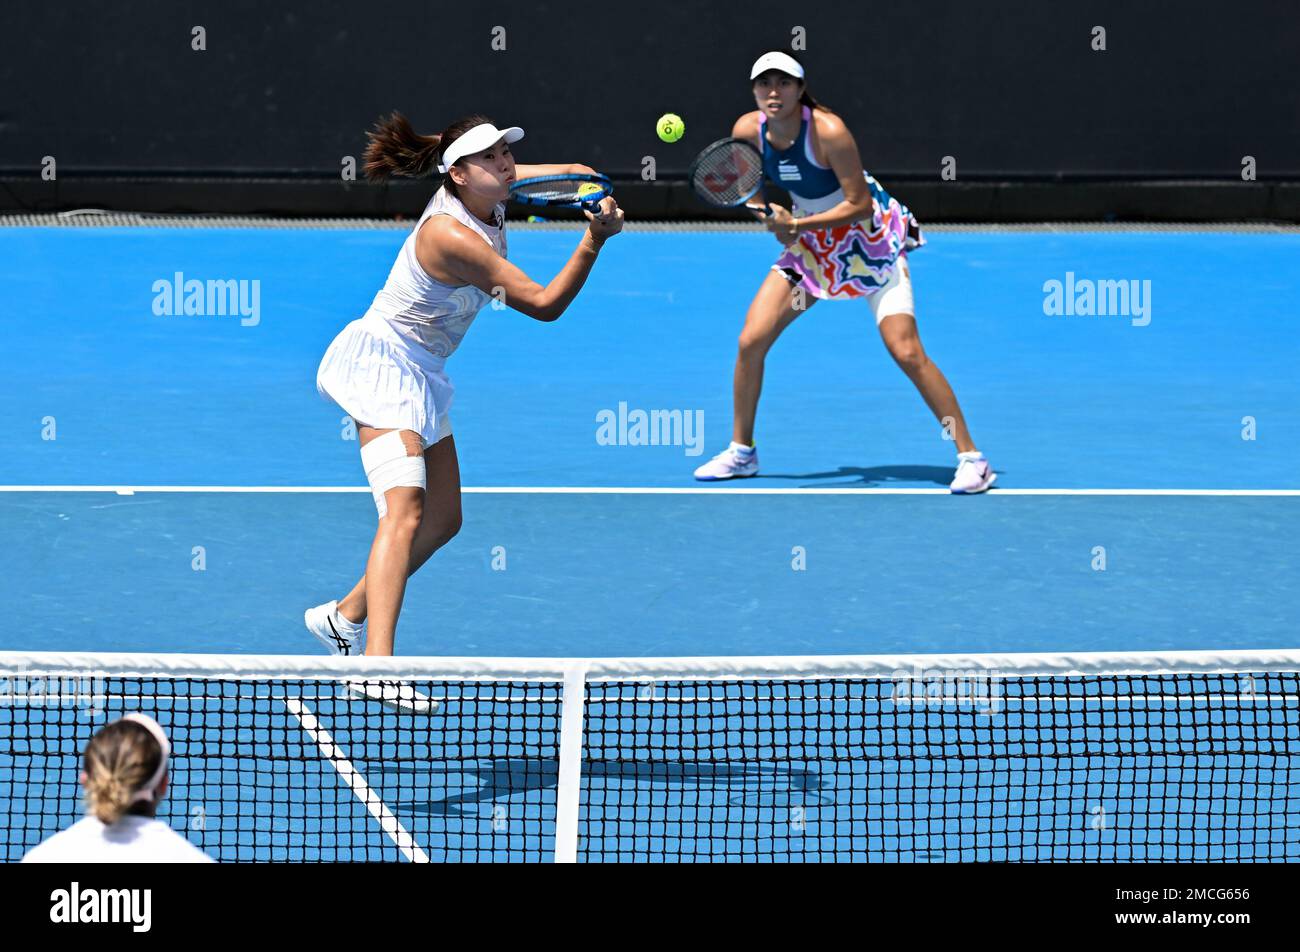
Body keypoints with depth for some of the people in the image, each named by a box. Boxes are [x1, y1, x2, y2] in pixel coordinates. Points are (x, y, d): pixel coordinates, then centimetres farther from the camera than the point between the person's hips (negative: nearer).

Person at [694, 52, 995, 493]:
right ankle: (741, 452, 17)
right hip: (807, 242, 6)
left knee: (906, 352, -16)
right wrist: (771, 216, -12)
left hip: (868, 240, -6)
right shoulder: (747, 131, -11)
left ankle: (971, 458, -9)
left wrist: (800, 225, -29)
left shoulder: (829, 132, -28)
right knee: (750, 342, -3)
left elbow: (860, 205, -23)